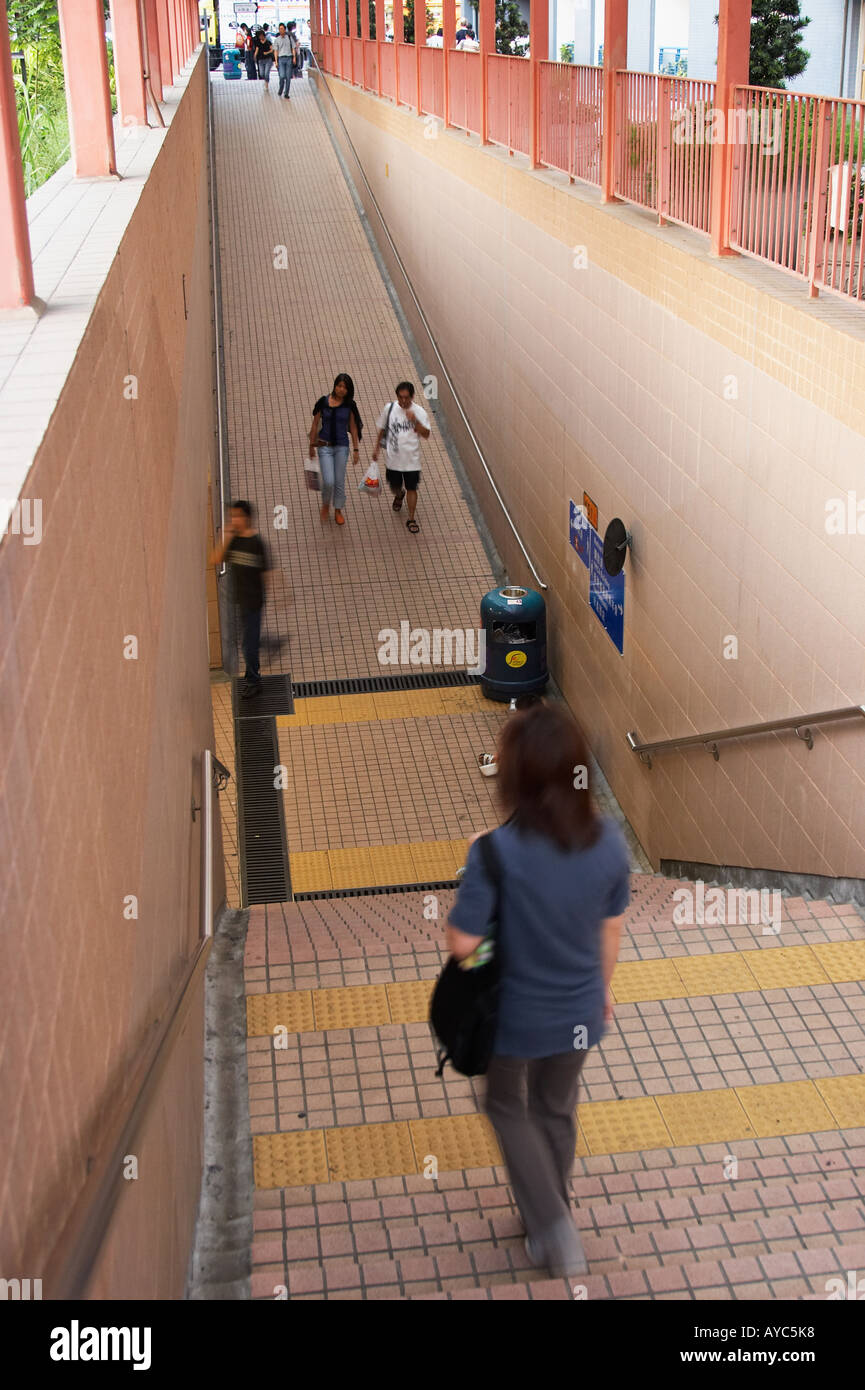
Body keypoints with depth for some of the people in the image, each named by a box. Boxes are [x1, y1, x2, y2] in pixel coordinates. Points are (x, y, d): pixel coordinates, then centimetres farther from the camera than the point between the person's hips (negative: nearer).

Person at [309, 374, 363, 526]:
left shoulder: (349, 405, -4)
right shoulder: (323, 402, -7)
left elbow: (353, 428, 2)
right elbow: (315, 424, 1)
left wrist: (356, 450, 0)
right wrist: (312, 445, 5)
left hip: (342, 447, 1)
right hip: (325, 446, -1)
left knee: (339, 482, 7)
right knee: (328, 482, -9)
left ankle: (338, 511, 28)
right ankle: (325, 504, 22)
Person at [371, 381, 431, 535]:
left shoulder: (419, 412, -13)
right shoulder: (389, 408, -6)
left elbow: (426, 435, -19)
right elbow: (382, 428, 8)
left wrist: (415, 421, -33)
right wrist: (377, 447, 10)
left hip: (411, 459, -2)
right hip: (393, 458, 2)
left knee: (411, 489, 3)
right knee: (394, 486, 18)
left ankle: (411, 519, 18)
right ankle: (399, 495, 55)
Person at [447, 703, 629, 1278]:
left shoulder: (498, 849, -29)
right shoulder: (610, 841, -14)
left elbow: (462, 943, -23)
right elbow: (612, 930, 0)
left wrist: (465, 894, -3)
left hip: (515, 1012, -4)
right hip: (579, 1011, 4)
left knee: (508, 1108, 24)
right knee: (557, 1111, 27)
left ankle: (553, 1226, 14)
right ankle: (551, 1227, 43)